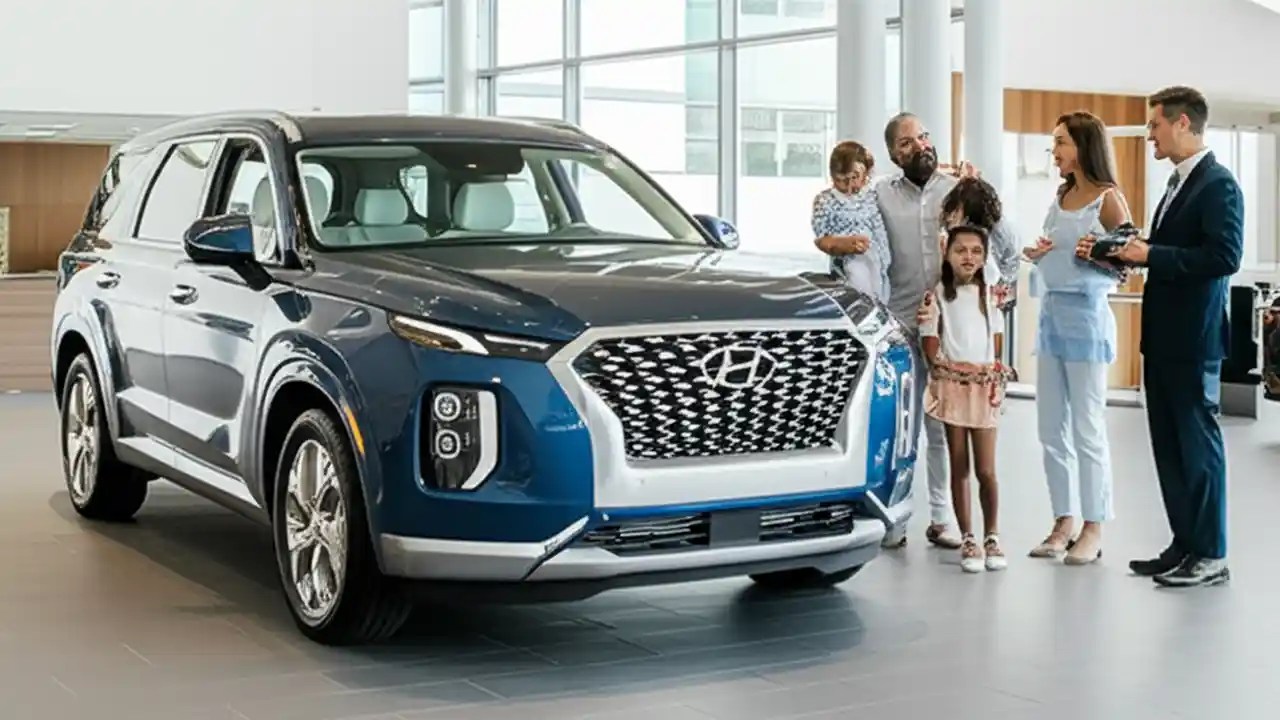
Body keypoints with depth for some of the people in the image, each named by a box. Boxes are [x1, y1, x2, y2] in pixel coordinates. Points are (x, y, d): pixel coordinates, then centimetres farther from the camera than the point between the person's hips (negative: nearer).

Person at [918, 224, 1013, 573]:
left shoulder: (990, 295, 7)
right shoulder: (937, 295, -1)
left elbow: (997, 340, 10)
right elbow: (930, 345, -3)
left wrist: (992, 370, -2)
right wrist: (948, 367, -13)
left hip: (984, 389, 1)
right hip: (952, 387, -1)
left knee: (986, 470, 0)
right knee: (959, 468, 4)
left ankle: (992, 537, 13)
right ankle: (968, 539, 11)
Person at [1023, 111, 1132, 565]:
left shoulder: (1108, 199, -6)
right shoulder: (1061, 197, 15)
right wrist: (1036, 254, 6)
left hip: (1085, 316, -8)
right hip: (1051, 313, 8)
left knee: (1087, 429, -3)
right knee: (1051, 429, 8)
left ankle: (1093, 531, 4)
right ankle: (1063, 523, 16)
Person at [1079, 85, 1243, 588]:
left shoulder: (1217, 184, -12)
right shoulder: (1179, 183, 16)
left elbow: (1225, 256, -22)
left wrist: (1151, 255, -19)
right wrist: (1107, 251, 7)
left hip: (1192, 340, -9)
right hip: (1162, 338, 9)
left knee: (1198, 443, -2)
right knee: (1169, 446, 12)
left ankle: (1211, 555, 6)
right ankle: (1185, 545, 20)